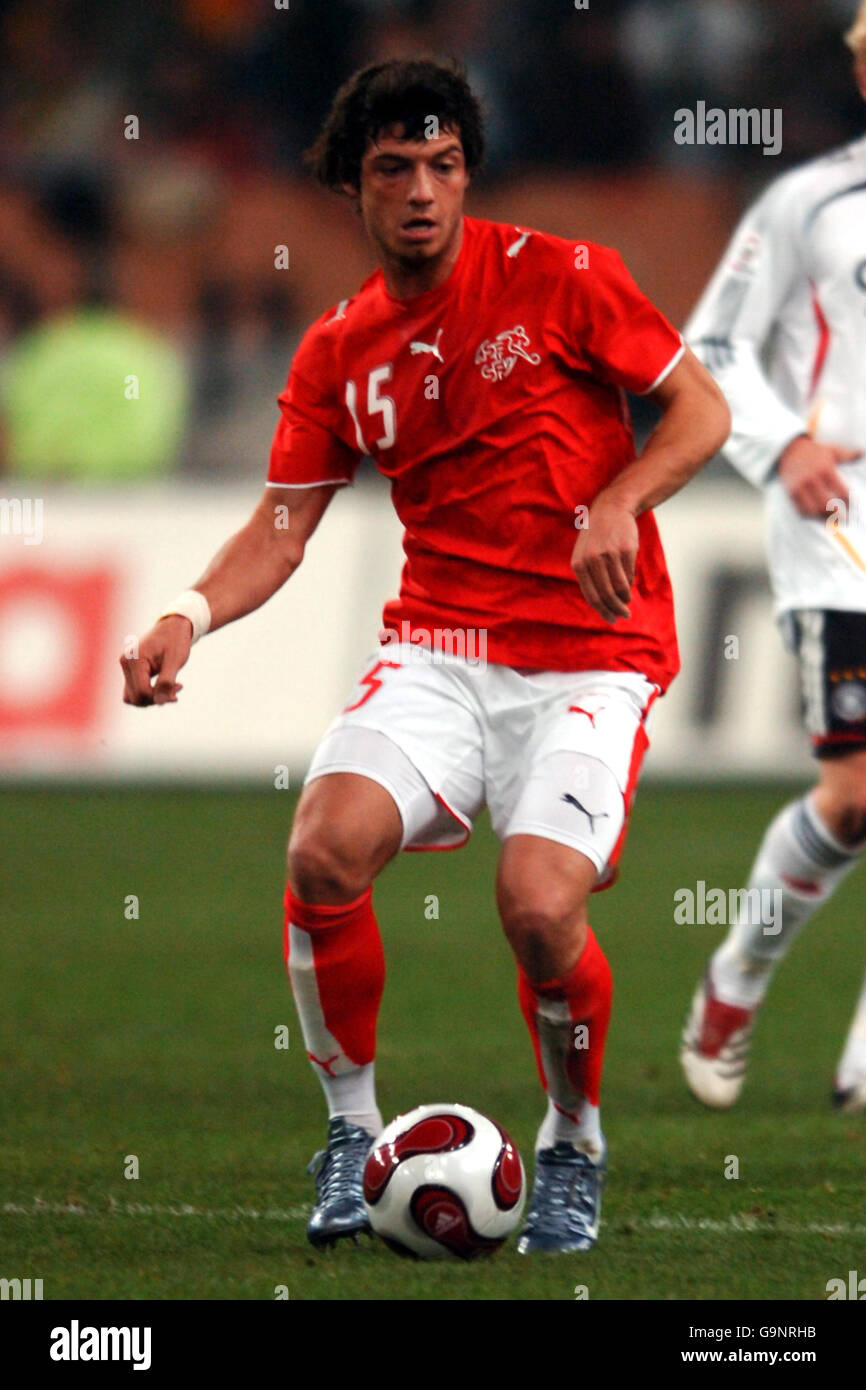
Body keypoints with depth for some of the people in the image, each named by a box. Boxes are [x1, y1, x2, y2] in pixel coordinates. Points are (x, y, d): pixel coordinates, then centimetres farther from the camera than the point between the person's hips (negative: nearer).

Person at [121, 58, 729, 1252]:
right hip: (439, 647, 3)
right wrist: (192, 615, -11)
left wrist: (618, 505, -18)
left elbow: (701, 410, 0)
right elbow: (281, 529, 8)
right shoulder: (339, 352, 9)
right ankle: (352, 1130, -1)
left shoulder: (559, 280, -2)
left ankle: (574, 1148, 7)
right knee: (326, 849, -23)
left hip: (589, 652, -3)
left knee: (539, 908, -23)